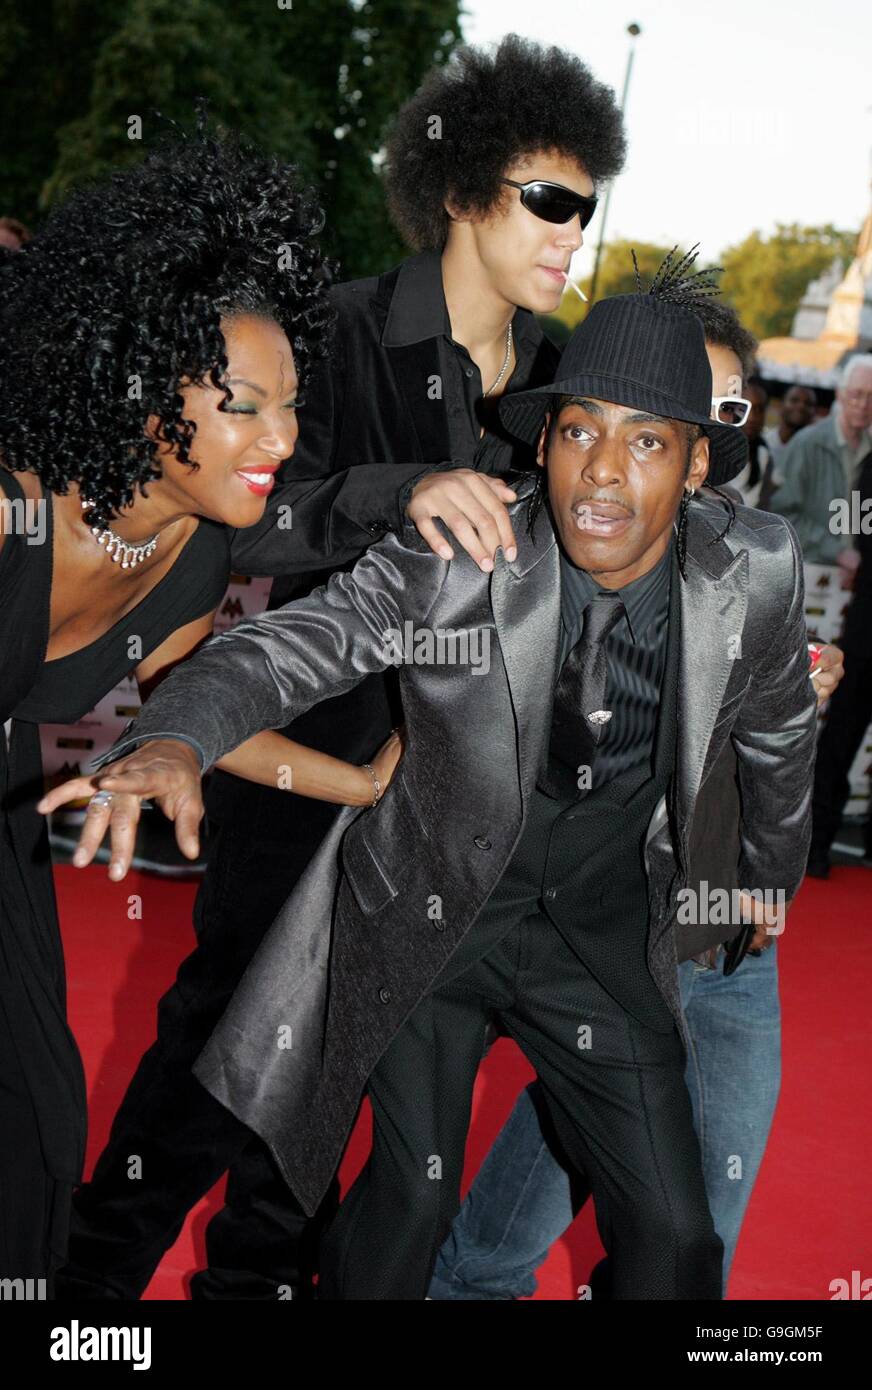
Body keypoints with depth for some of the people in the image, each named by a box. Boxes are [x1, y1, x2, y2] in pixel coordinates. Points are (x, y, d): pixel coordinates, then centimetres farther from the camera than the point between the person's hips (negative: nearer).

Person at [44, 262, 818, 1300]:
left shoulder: (759, 574, -14)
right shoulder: (452, 559, -22)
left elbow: (778, 733, 5)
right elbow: (279, 649, -26)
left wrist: (772, 884, 20)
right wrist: (173, 741, -48)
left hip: (606, 933, 2)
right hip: (432, 911, -2)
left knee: (673, 1233, 3)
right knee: (413, 1194, 3)